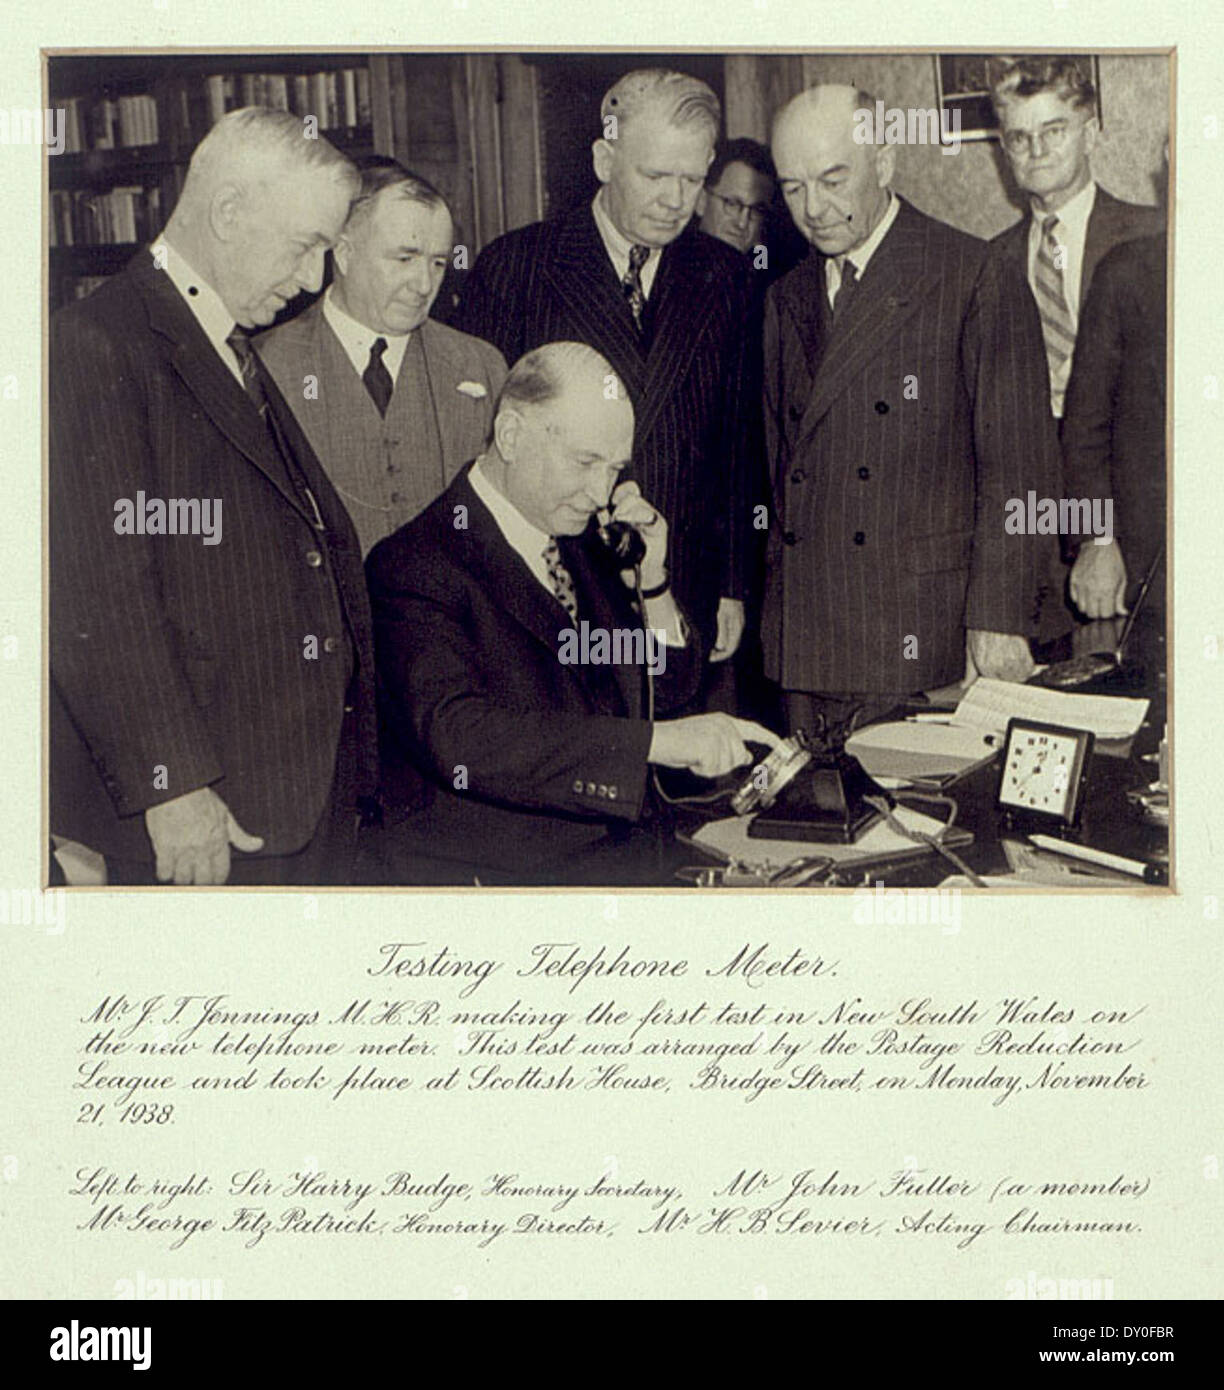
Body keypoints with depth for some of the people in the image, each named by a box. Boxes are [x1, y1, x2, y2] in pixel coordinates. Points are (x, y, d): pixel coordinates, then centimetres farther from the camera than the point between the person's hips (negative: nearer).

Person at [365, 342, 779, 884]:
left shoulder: (579, 538, 12)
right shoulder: (413, 567, -12)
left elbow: (669, 685, 21)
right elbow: (462, 741, -27)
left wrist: (652, 577, 2)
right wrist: (656, 740, -31)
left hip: (616, 860, 7)